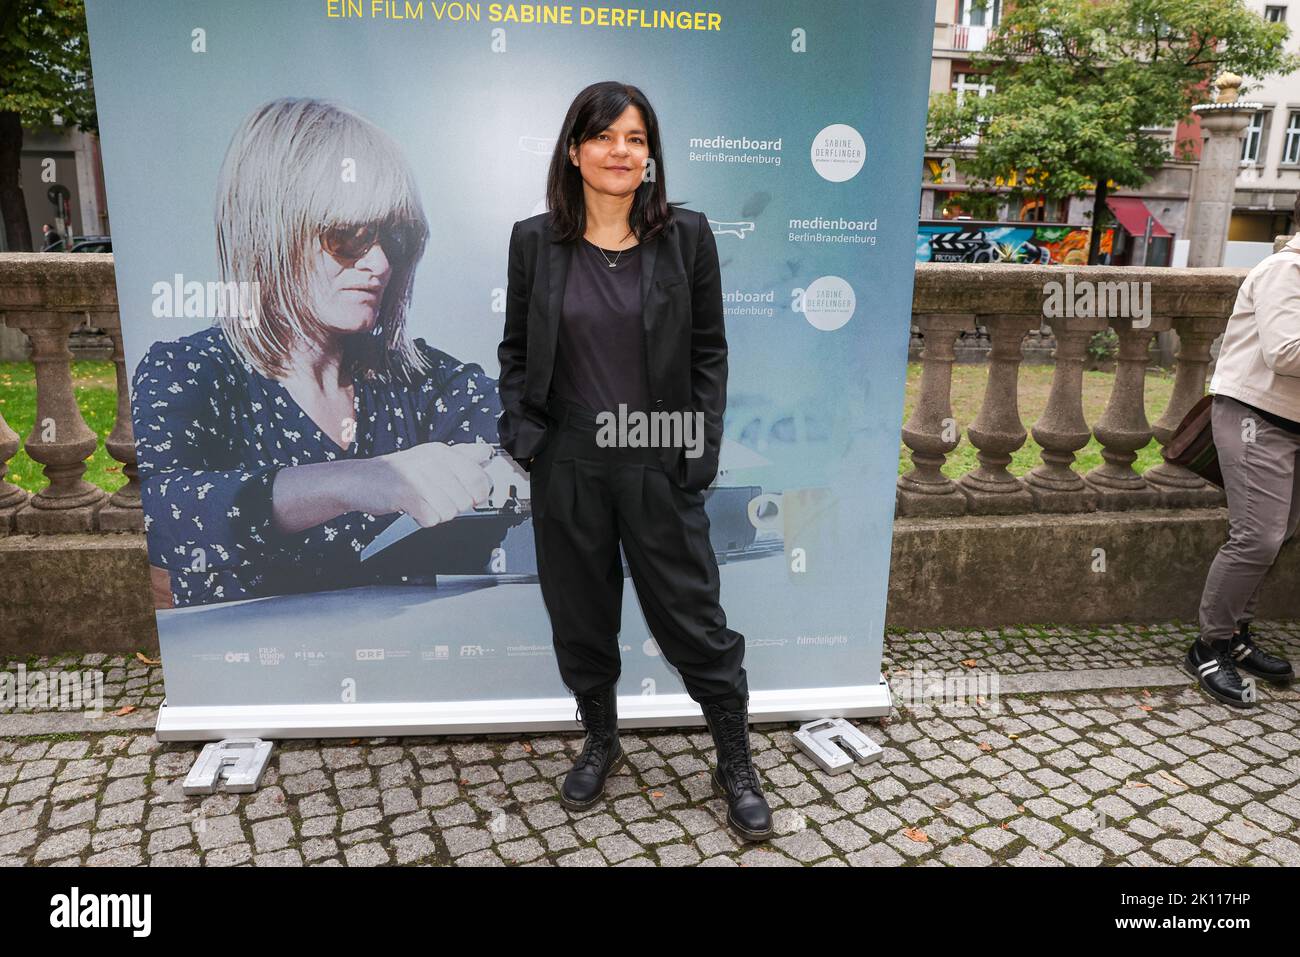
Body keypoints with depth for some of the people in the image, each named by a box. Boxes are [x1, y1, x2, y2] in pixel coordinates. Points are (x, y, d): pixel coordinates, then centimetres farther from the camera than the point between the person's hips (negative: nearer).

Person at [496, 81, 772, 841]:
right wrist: (522, 431, -5)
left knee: (693, 617, 6)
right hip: (567, 466, 2)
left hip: (660, 465, -1)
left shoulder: (686, 235, -1)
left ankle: (737, 765, 27)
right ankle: (601, 743, 39)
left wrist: (702, 444, -6)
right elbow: (516, 349, 8)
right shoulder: (535, 240, 2)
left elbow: (709, 349, 1)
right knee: (581, 614, 15)